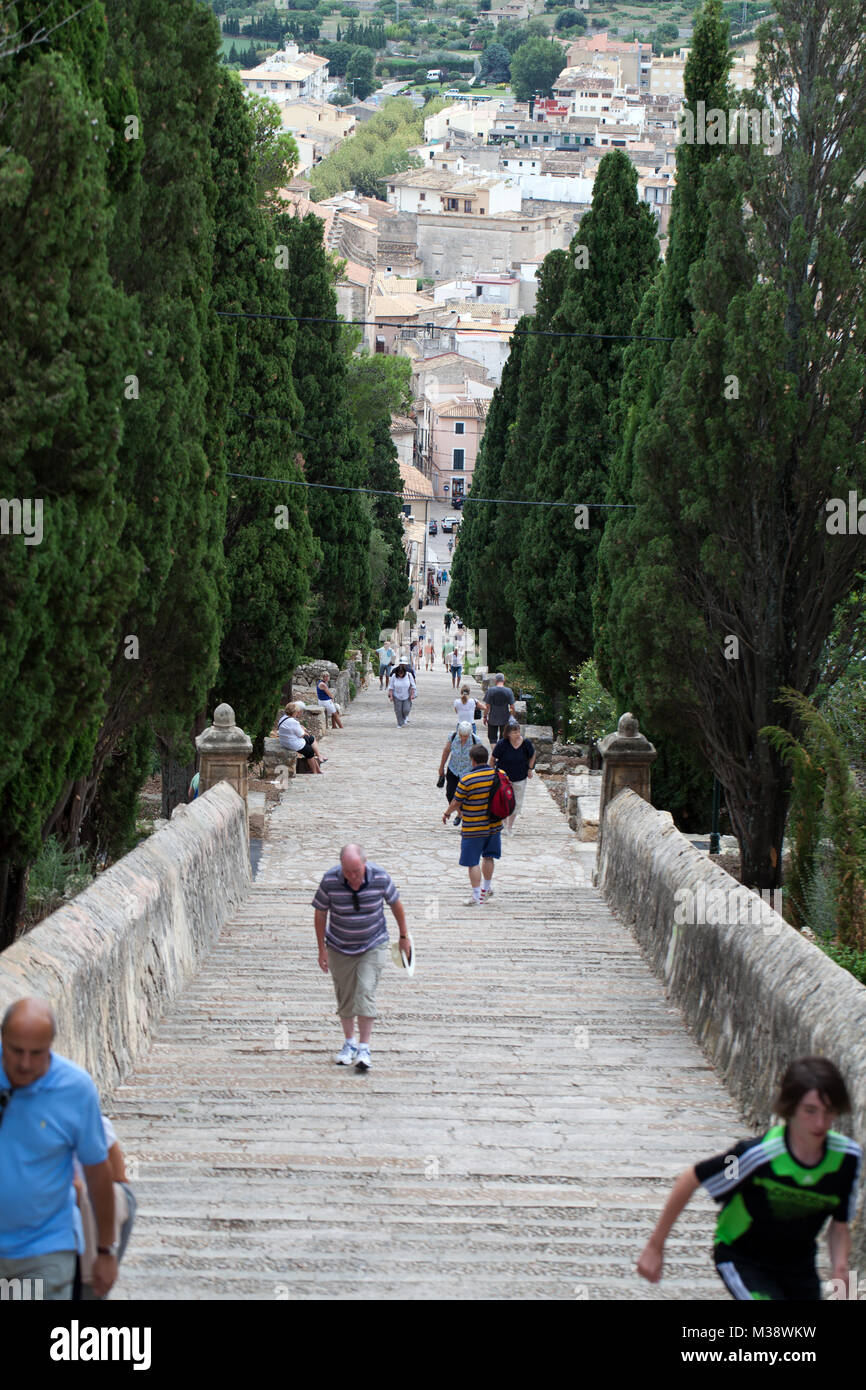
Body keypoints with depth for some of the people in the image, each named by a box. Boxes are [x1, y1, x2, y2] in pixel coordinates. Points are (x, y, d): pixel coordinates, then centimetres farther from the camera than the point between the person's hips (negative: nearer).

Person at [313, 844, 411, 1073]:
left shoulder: (380, 878, -18)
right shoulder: (330, 881, -19)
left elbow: (395, 904, 0)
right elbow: (320, 914, -5)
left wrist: (403, 935, 11)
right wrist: (322, 949, -2)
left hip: (373, 946, -1)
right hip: (340, 948, 1)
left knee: (365, 992, -13)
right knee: (345, 996, 8)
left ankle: (364, 1048, -9)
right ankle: (349, 1043, 26)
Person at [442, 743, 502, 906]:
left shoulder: (467, 779, -21)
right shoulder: (499, 775, -5)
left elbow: (456, 802, -11)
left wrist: (447, 814, 9)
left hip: (473, 829, -6)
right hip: (494, 825, 6)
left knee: (473, 863, 5)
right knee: (488, 857, 22)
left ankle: (476, 897, 8)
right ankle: (486, 889, 37)